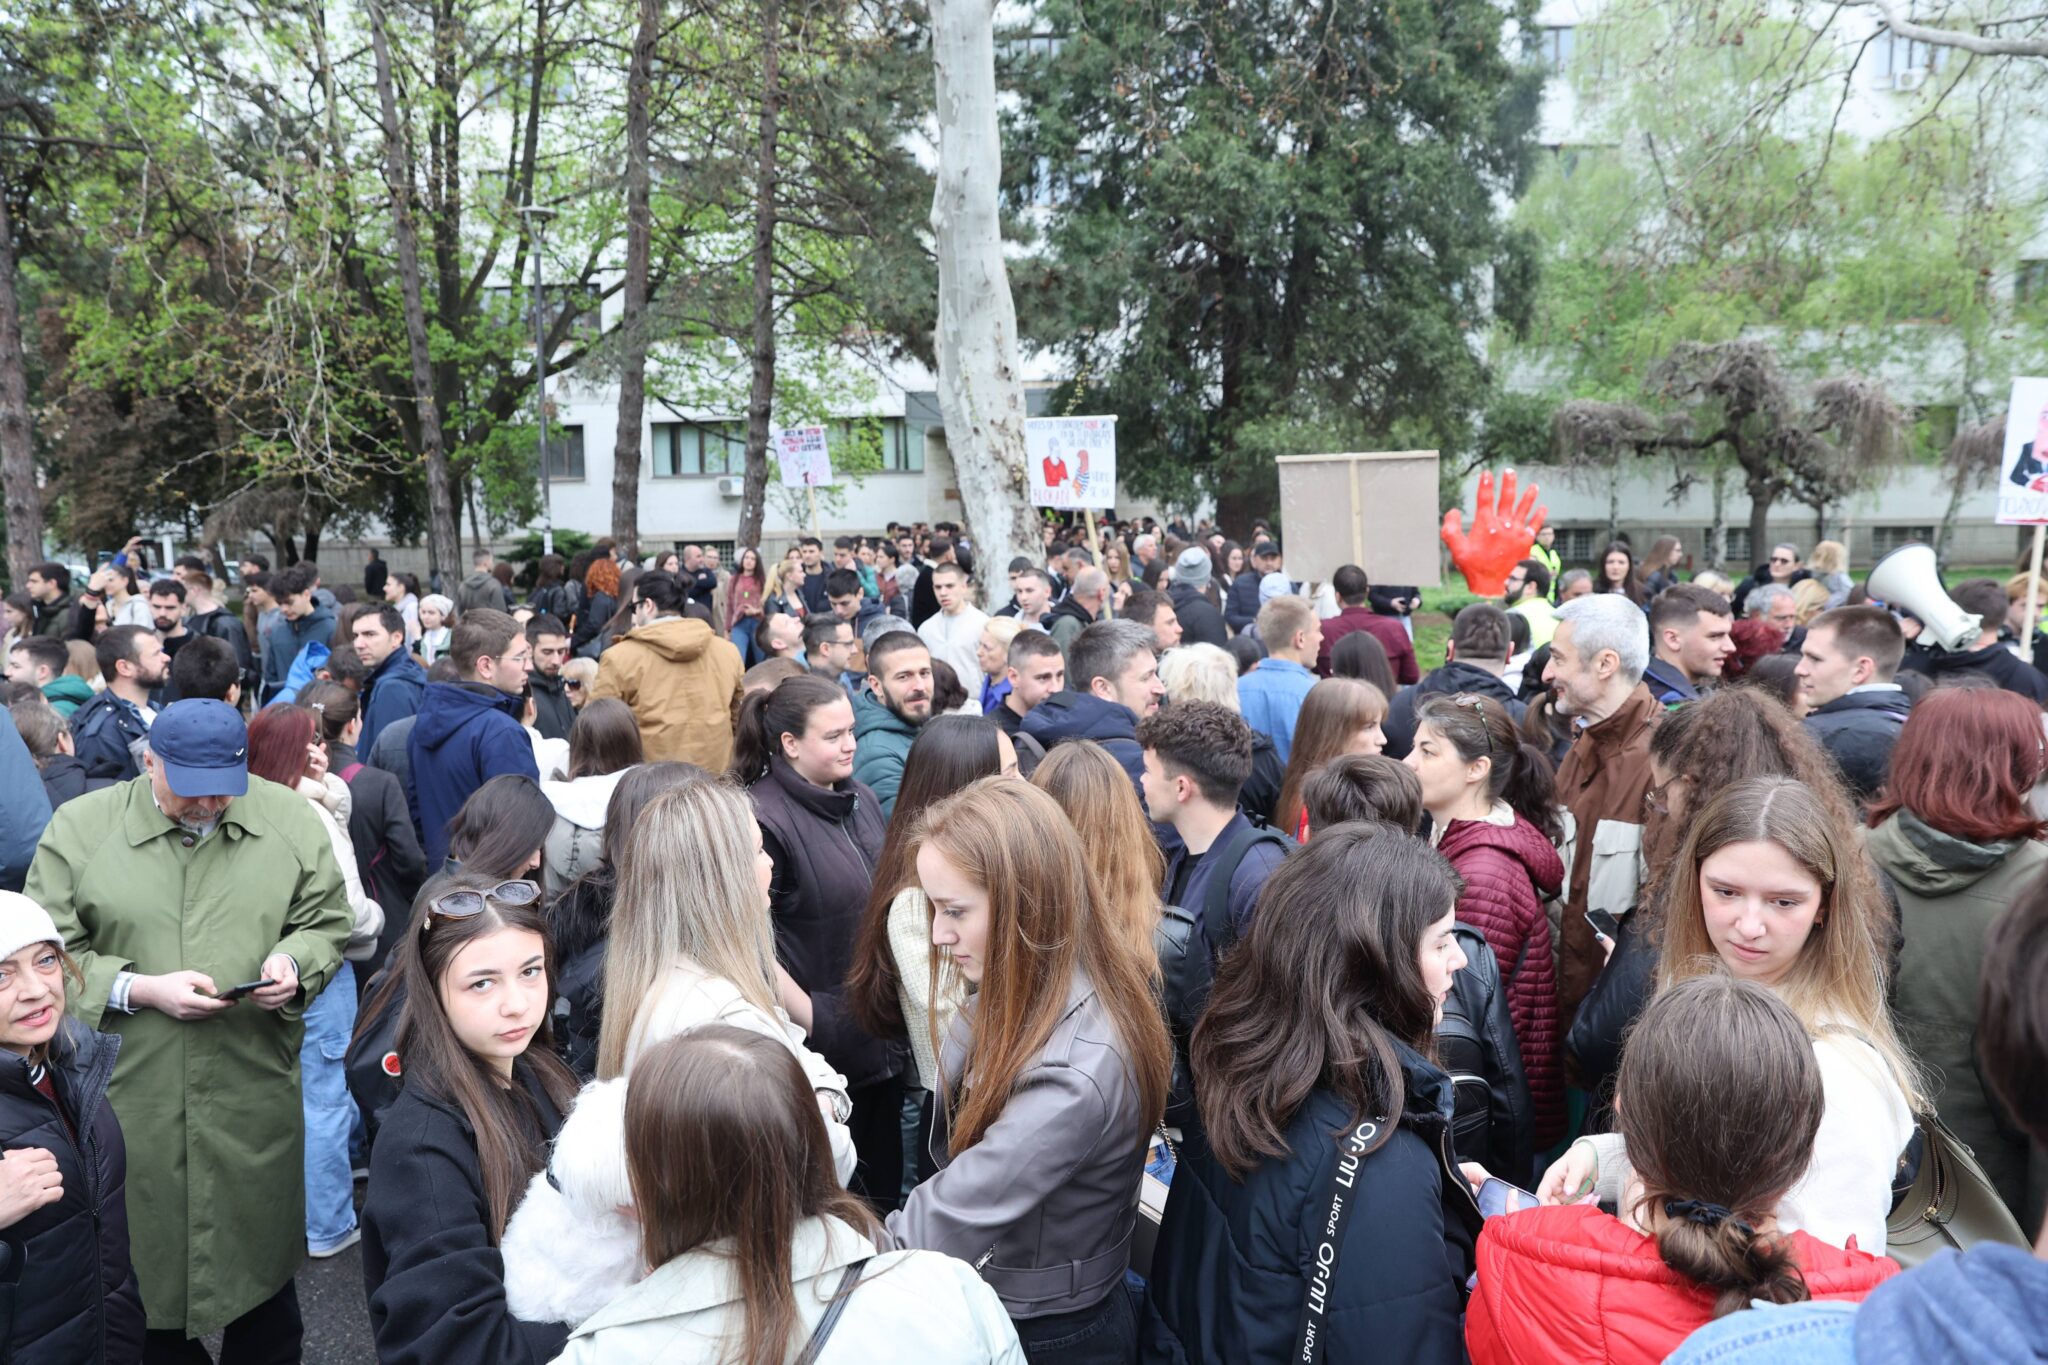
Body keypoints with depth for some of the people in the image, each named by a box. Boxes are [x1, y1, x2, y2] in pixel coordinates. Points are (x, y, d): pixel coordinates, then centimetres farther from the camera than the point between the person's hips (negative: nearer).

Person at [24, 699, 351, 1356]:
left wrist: (293, 961, -10)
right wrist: (140, 989, -13)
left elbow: (326, 924, 10)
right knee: (146, 1259, 11)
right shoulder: (80, 826, -2)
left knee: (262, 1259, 14)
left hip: (255, 1097, 1)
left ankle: (265, 1350, 36)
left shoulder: (288, 819, 2)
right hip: (130, 1098, -1)